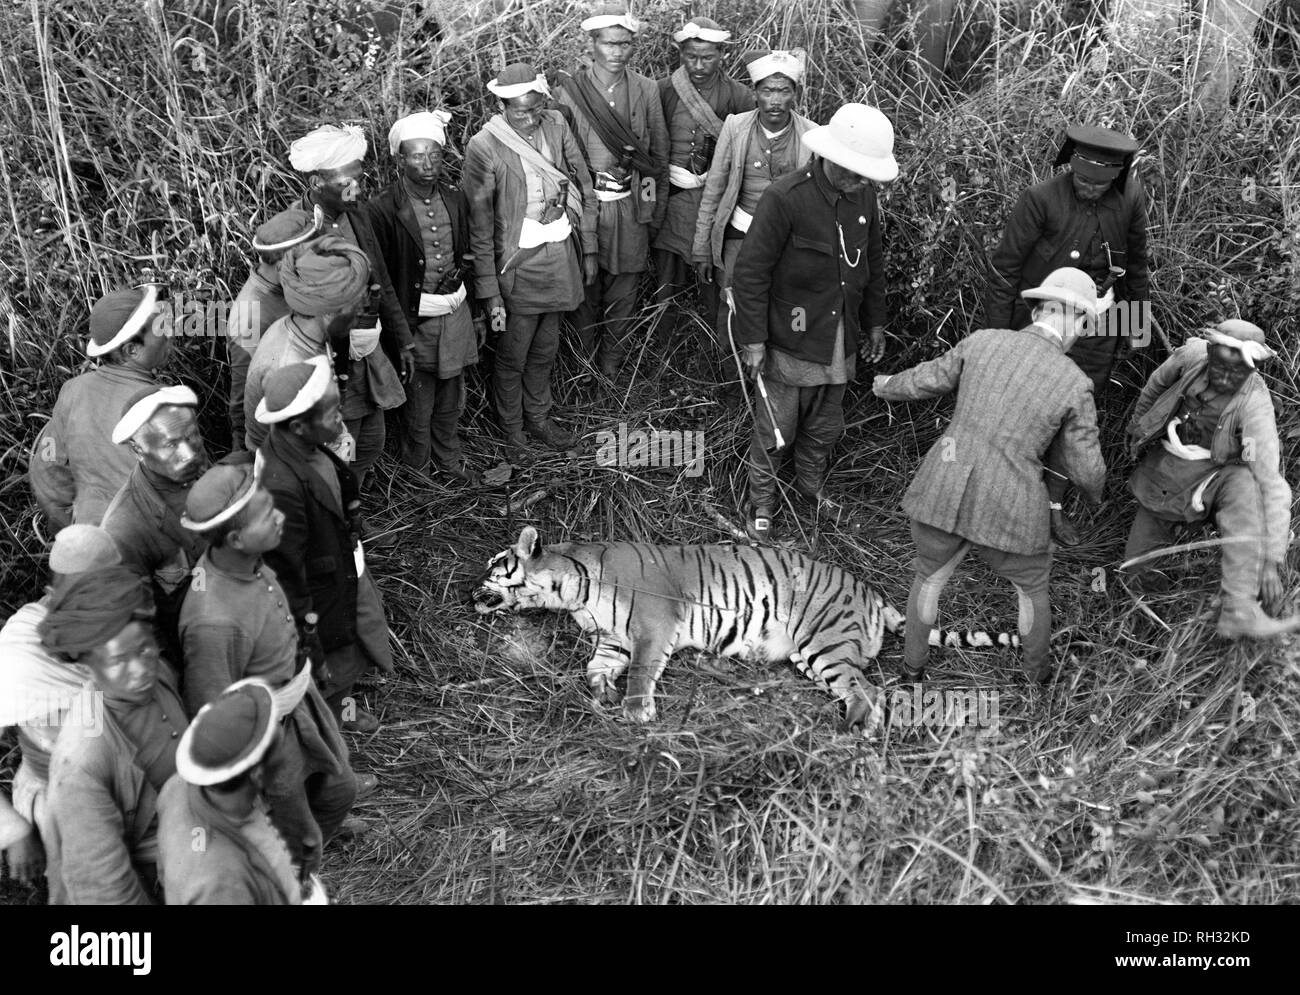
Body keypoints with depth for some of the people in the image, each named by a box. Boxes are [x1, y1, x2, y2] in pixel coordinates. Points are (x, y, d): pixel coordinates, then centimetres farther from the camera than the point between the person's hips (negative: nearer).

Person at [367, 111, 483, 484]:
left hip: (457, 311, 5)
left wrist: (477, 314, 14)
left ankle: (450, 459, 43)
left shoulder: (454, 197, 2)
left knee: (451, 399, 21)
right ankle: (416, 474, 30)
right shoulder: (382, 209, -16)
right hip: (414, 320, -5)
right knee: (418, 406, 8)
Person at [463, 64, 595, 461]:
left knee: (545, 349, 19)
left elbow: (584, 187, 7)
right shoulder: (483, 148, -16)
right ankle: (512, 432, 30)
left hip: (561, 256, 4)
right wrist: (490, 290, -13)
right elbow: (480, 225, -12)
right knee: (513, 357, 10)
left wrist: (588, 249, 8)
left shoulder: (556, 124, -2)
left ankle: (538, 416, 40)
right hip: (520, 263, -4)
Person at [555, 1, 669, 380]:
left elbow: (659, 157, 8)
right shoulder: (569, 89, -1)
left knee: (622, 297, 9)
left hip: (630, 210, 1)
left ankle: (612, 372, 22)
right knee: (585, 294, 7)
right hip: (582, 204, -1)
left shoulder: (646, 91, 4)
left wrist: (656, 215, 6)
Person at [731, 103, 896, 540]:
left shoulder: (863, 196, 0)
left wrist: (875, 322, 18)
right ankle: (761, 503, 26)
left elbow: (873, 262, 15)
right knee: (775, 429, 6)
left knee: (825, 427, 19)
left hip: (841, 340, 6)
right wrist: (754, 340, -15)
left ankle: (812, 484, 43)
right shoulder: (785, 198, -21)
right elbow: (750, 272, -16)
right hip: (792, 341, -6)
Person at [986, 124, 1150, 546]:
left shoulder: (1130, 197, -9)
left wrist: (1138, 313, 15)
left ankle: (1054, 503, 25)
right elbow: (1005, 266, -14)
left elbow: (1136, 259, 7)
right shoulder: (1041, 199, -21)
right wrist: (995, 332, -11)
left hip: (1096, 329, 4)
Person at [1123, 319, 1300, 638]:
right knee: (1138, 563, 3)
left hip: (1210, 477, -3)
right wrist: (1137, 425, 20)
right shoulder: (1192, 354, -19)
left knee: (1246, 486, -39)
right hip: (1163, 468, 3)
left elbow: (1271, 483, -32)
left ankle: (1239, 611, -44)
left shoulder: (1255, 404, -28)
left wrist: (1271, 563, -37)